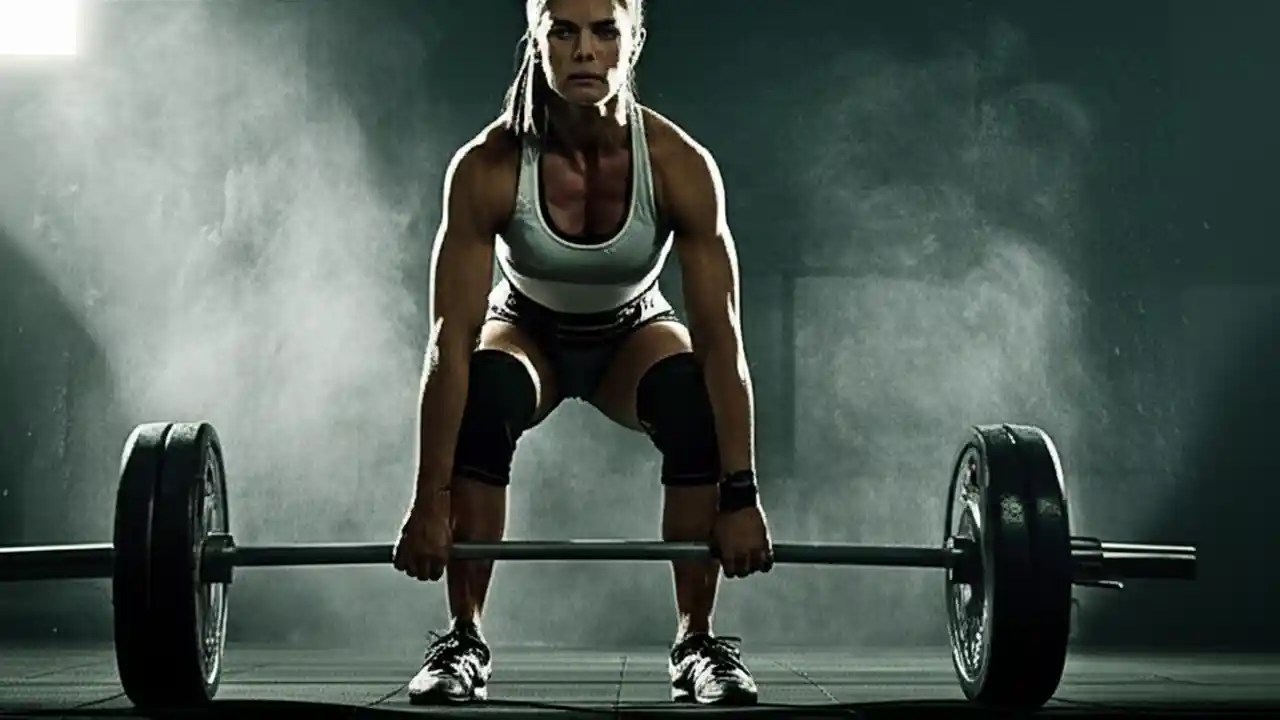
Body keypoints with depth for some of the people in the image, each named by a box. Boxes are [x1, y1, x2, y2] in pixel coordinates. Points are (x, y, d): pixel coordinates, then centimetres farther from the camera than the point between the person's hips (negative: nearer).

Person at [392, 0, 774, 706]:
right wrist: (429, 502, -31)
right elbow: (451, 339, -30)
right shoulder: (486, 168, -31)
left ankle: (695, 644, -15)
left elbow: (720, 337, -28)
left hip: (632, 331, 1)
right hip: (527, 328, 0)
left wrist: (739, 496, -30)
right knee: (483, 396, -34)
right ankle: (462, 640, -19)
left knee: (695, 404, -31)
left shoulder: (680, 166, -30)